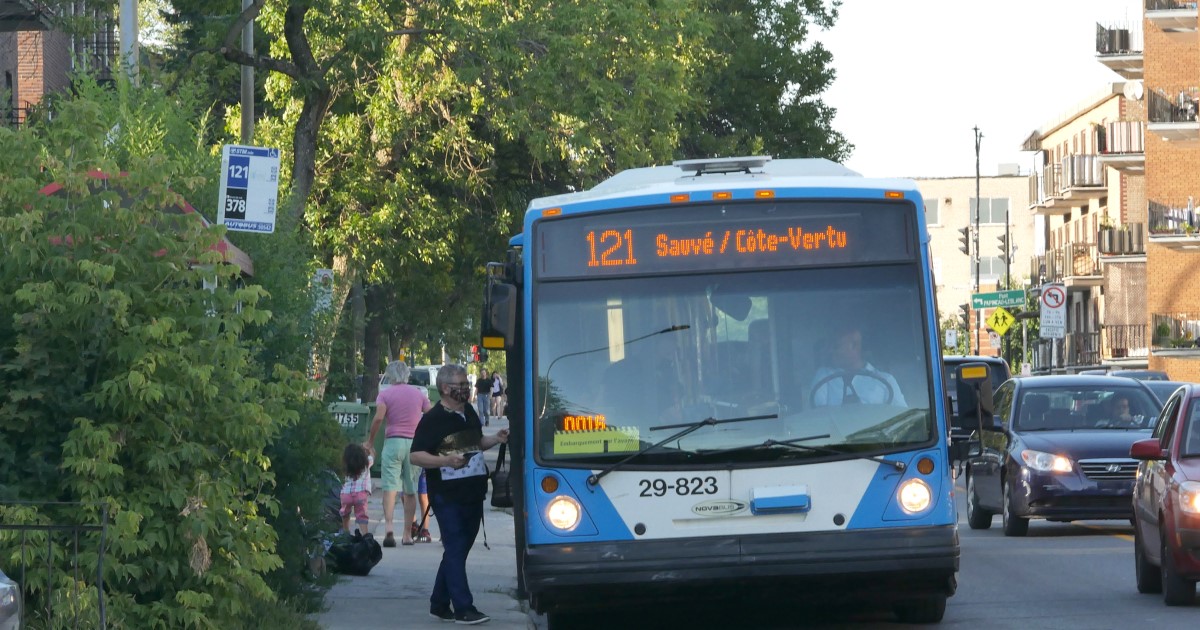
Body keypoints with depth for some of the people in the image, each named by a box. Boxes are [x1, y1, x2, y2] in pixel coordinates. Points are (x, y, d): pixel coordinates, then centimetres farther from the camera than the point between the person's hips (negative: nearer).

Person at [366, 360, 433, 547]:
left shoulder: (385, 394, 1)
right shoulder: (419, 393, 11)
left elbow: (379, 418, -13)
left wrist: (370, 441, -4)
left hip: (393, 442, -3)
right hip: (414, 443, 3)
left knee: (390, 486, -8)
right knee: (411, 490, 10)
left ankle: (389, 526, -28)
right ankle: (407, 534, 13)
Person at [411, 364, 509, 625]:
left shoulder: (469, 413, 13)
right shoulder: (432, 419, -11)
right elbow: (416, 456, -14)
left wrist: (496, 439, 9)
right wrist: (446, 460, -28)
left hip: (472, 494, 8)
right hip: (447, 496, -8)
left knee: (458, 550, 12)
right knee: (455, 551, -8)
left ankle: (439, 604, 21)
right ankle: (463, 608, -9)